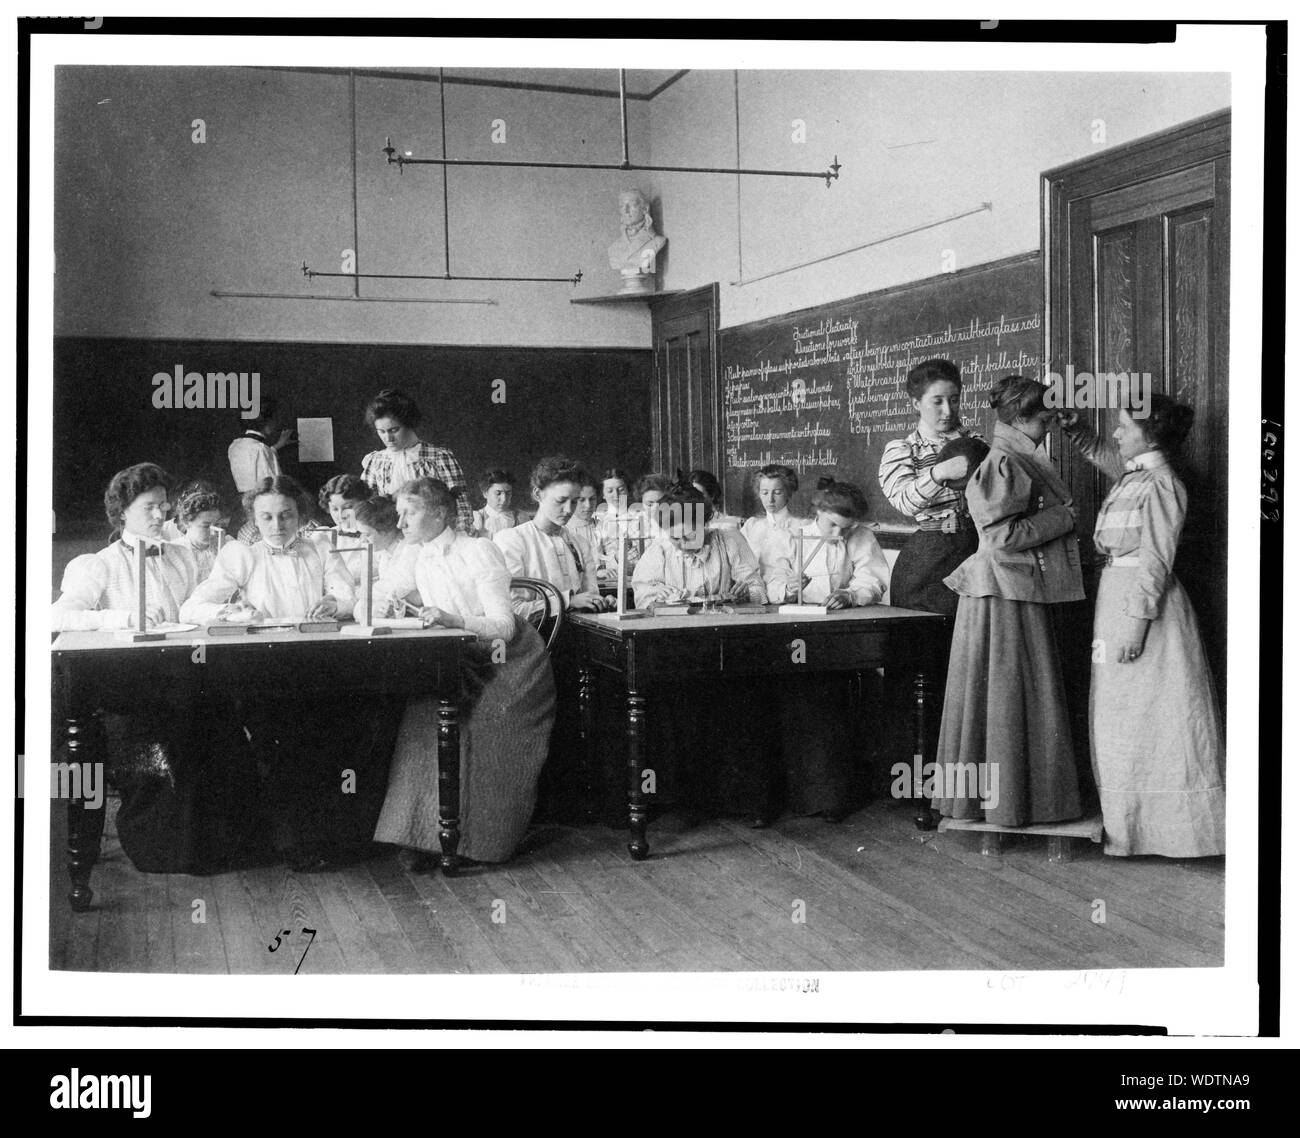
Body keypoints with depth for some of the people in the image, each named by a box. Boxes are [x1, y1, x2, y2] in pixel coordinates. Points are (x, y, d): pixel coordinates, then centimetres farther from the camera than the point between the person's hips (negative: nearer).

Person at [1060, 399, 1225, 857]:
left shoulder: (1161, 485, -16)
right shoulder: (1131, 473, 10)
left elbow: (1156, 561, -20)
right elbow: (1099, 452, 32)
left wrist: (1138, 619, -23)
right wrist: (1072, 425, 14)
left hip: (1144, 601, -10)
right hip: (1115, 595, 10)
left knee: (1151, 713, -4)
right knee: (1120, 716, 13)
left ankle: (1171, 824, 3)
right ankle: (1125, 819, 21)